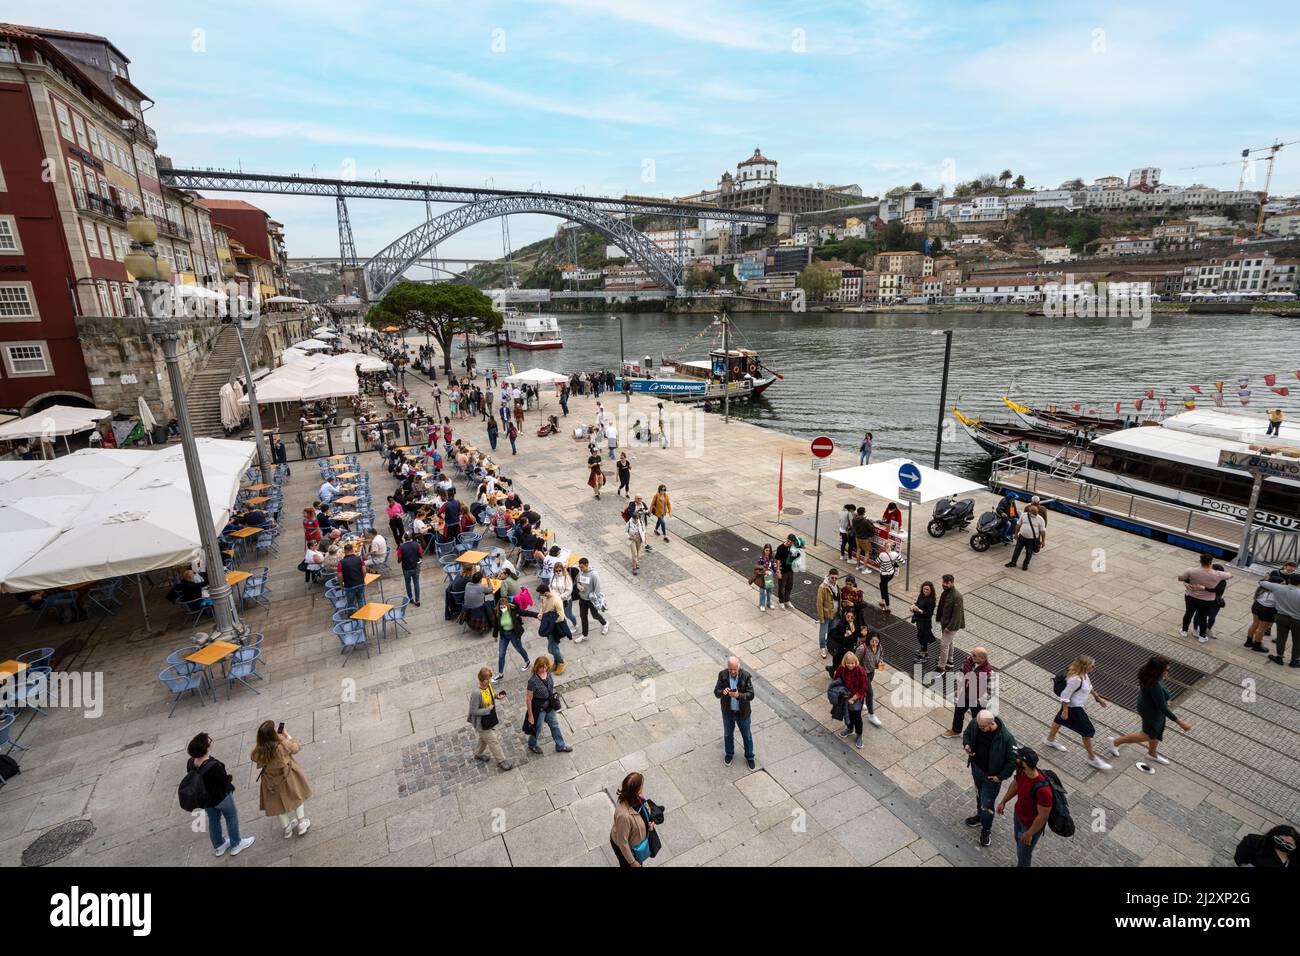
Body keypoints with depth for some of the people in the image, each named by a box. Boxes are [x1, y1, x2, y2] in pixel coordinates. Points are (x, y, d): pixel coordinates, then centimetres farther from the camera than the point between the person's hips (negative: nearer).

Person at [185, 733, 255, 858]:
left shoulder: (190, 763, -19)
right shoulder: (214, 766, -38)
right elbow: (225, 781, -23)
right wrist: (230, 778, -2)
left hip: (204, 797, 6)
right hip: (220, 796, -6)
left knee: (213, 820, 27)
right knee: (231, 817, 19)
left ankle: (218, 846, 47)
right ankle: (236, 845, 35)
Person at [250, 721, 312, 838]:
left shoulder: (258, 751, -29)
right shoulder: (282, 745, -36)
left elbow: (253, 757, -2)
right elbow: (296, 747, -14)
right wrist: (287, 736, -9)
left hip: (271, 781, 2)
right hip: (288, 777, -2)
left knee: (278, 803, 27)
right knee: (297, 796, 26)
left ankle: (287, 828, 43)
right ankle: (301, 823, 36)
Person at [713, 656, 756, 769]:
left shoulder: (746, 676, -22)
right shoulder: (722, 675, -17)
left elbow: (751, 695, -21)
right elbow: (716, 692, -14)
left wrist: (739, 695, -39)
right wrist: (723, 692, -36)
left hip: (743, 712, -1)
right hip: (728, 712, 2)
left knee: (747, 736, 18)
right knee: (728, 734, 23)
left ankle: (749, 757, 42)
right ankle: (729, 754, 49)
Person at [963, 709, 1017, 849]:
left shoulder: (1006, 738, -34)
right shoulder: (975, 723, -20)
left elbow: (1013, 760, -20)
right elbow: (967, 733, 3)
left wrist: (1001, 776, -15)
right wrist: (966, 744, -18)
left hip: (991, 775, -5)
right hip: (976, 767, 5)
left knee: (987, 803, 9)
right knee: (979, 794, 28)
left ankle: (986, 829, 35)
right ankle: (980, 816, 54)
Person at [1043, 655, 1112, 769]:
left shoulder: (1083, 674, -8)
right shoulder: (1075, 679, -37)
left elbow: (1089, 686, 13)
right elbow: (1065, 695, -29)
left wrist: (1098, 698, 18)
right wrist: (1065, 710, -21)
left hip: (1077, 705, 10)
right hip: (1074, 708, -10)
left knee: (1060, 719, 28)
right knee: (1088, 731, 3)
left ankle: (1050, 739, 51)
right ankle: (1092, 758, 21)